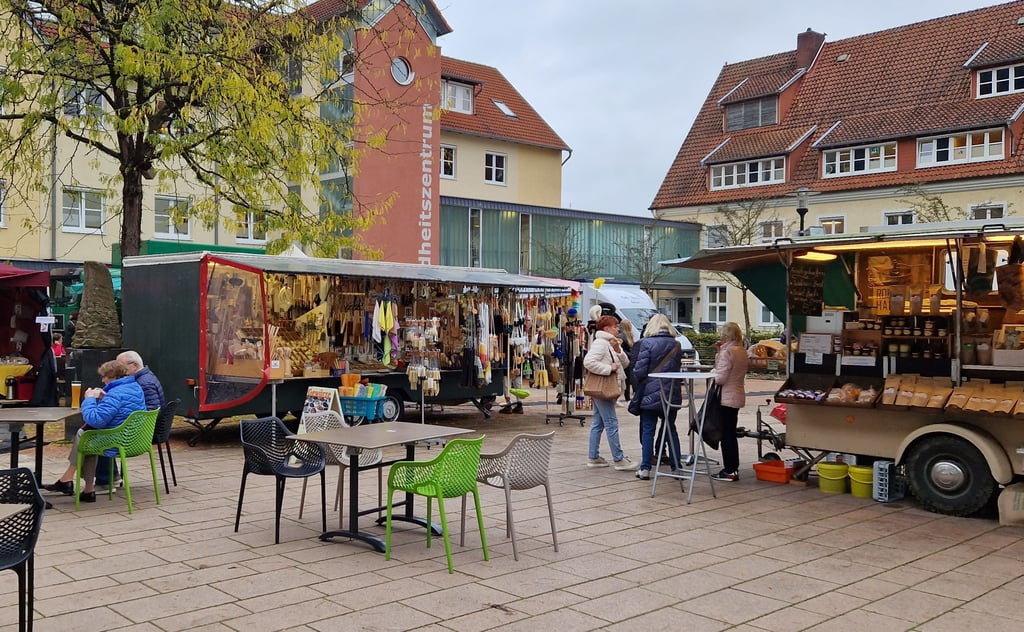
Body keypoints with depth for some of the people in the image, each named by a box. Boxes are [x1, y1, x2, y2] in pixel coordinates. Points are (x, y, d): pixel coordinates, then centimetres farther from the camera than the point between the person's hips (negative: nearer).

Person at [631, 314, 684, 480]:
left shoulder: (646, 343, -11)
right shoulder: (676, 345, 5)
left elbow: (640, 371, -13)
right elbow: (678, 367, 13)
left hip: (651, 393, -4)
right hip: (672, 394, 4)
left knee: (648, 430, 2)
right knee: (671, 429, 13)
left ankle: (645, 469, 2)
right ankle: (676, 467, 15)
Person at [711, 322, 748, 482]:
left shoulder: (727, 352, -18)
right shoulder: (742, 351, 9)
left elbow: (720, 378, -22)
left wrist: (712, 372, -2)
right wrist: (721, 350, 8)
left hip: (727, 398, -9)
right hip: (737, 396, 9)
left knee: (726, 435, -1)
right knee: (731, 434, 17)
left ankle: (729, 471, 4)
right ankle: (733, 469, 24)